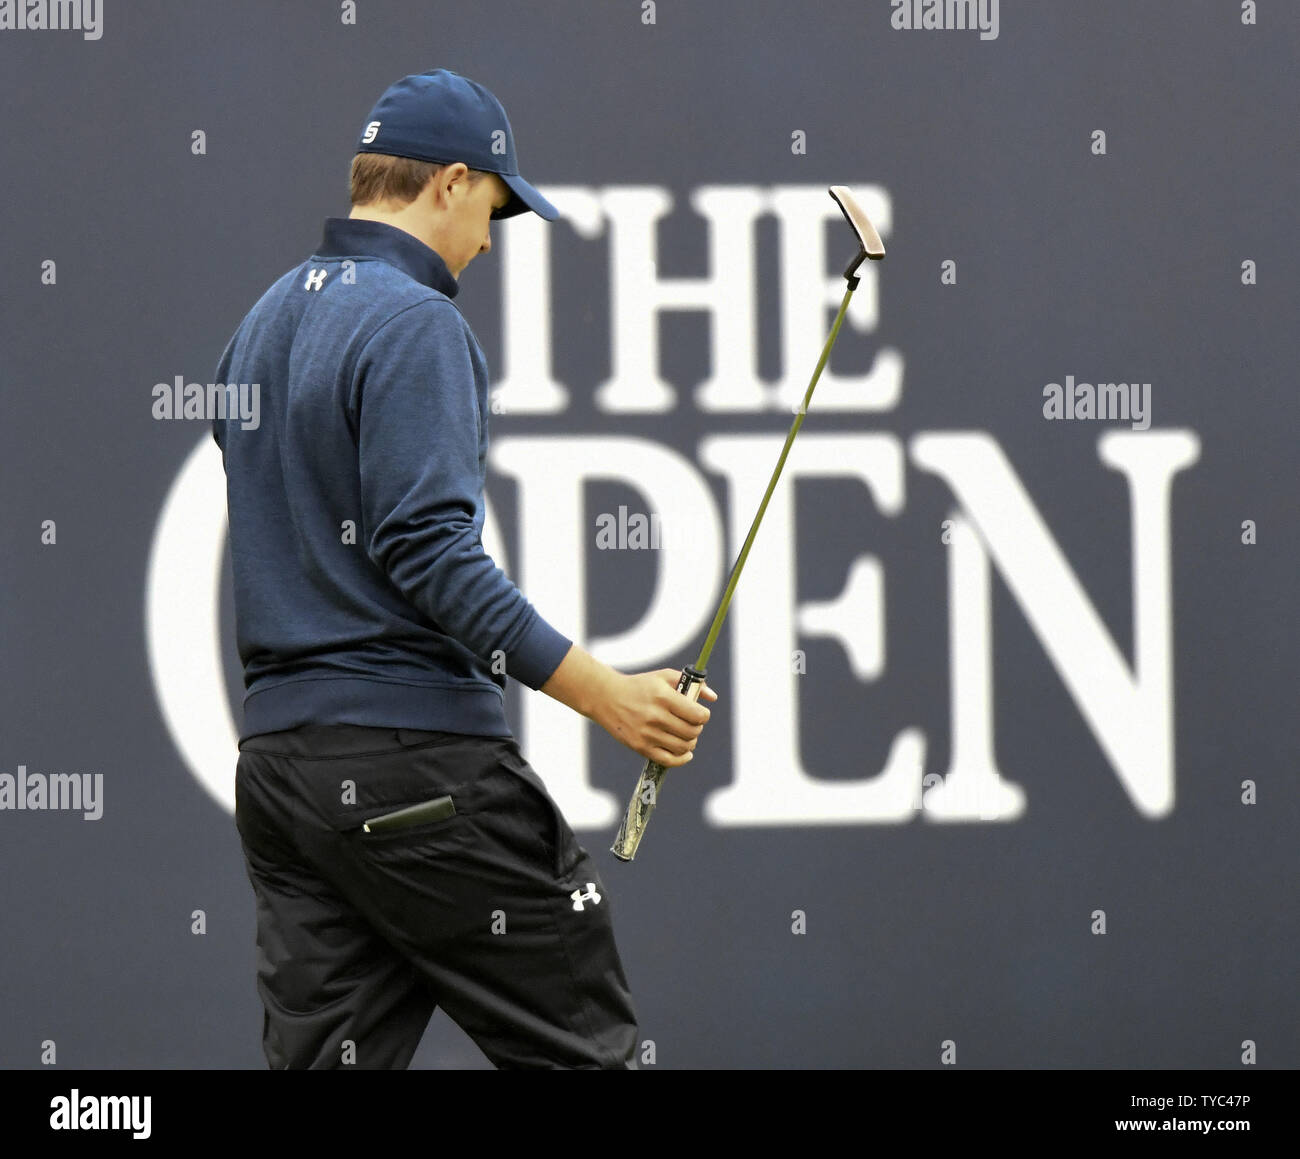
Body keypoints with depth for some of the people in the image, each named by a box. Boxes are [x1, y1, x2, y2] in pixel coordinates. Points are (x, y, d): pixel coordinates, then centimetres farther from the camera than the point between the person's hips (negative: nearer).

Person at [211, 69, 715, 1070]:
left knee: (326, 1053, 5)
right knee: (581, 1045, -4)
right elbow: (427, 548, -20)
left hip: (278, 755, 9)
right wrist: (603, 693, -22)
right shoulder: (414, 323, -11)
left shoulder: (265, 322, 17)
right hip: (414, 760, -9)